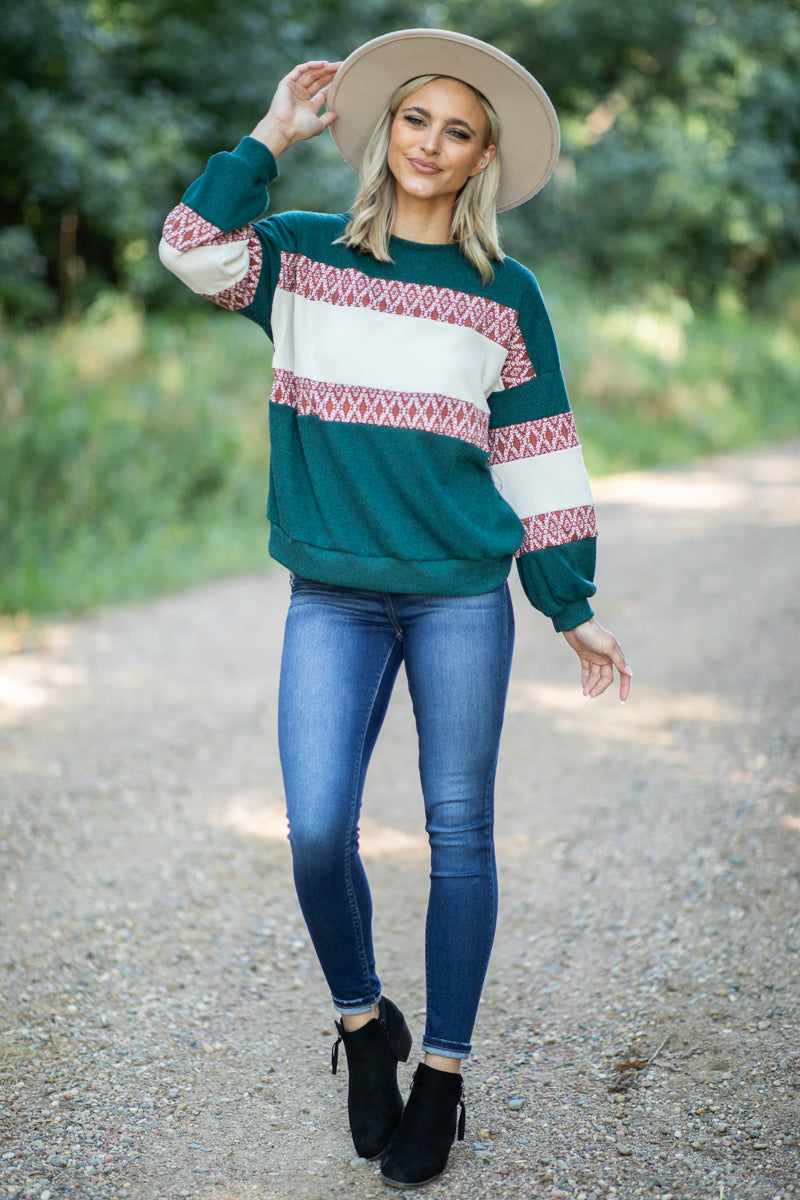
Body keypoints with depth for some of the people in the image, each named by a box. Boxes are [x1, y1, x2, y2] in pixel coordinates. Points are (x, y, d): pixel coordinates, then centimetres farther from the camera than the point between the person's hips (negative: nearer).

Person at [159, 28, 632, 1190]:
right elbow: (193, 248, -9)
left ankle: (443, 1070, 20)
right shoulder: (304, 257, 10)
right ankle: (362, 1021, 21)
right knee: (316, 832, -7)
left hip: (463, 594, 0)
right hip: (333, 600, 1)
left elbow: (538, 452, 7)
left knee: (458, 832, 4)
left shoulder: (504, 292, 7)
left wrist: (573, 606, 5)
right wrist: (273, 136, -3)